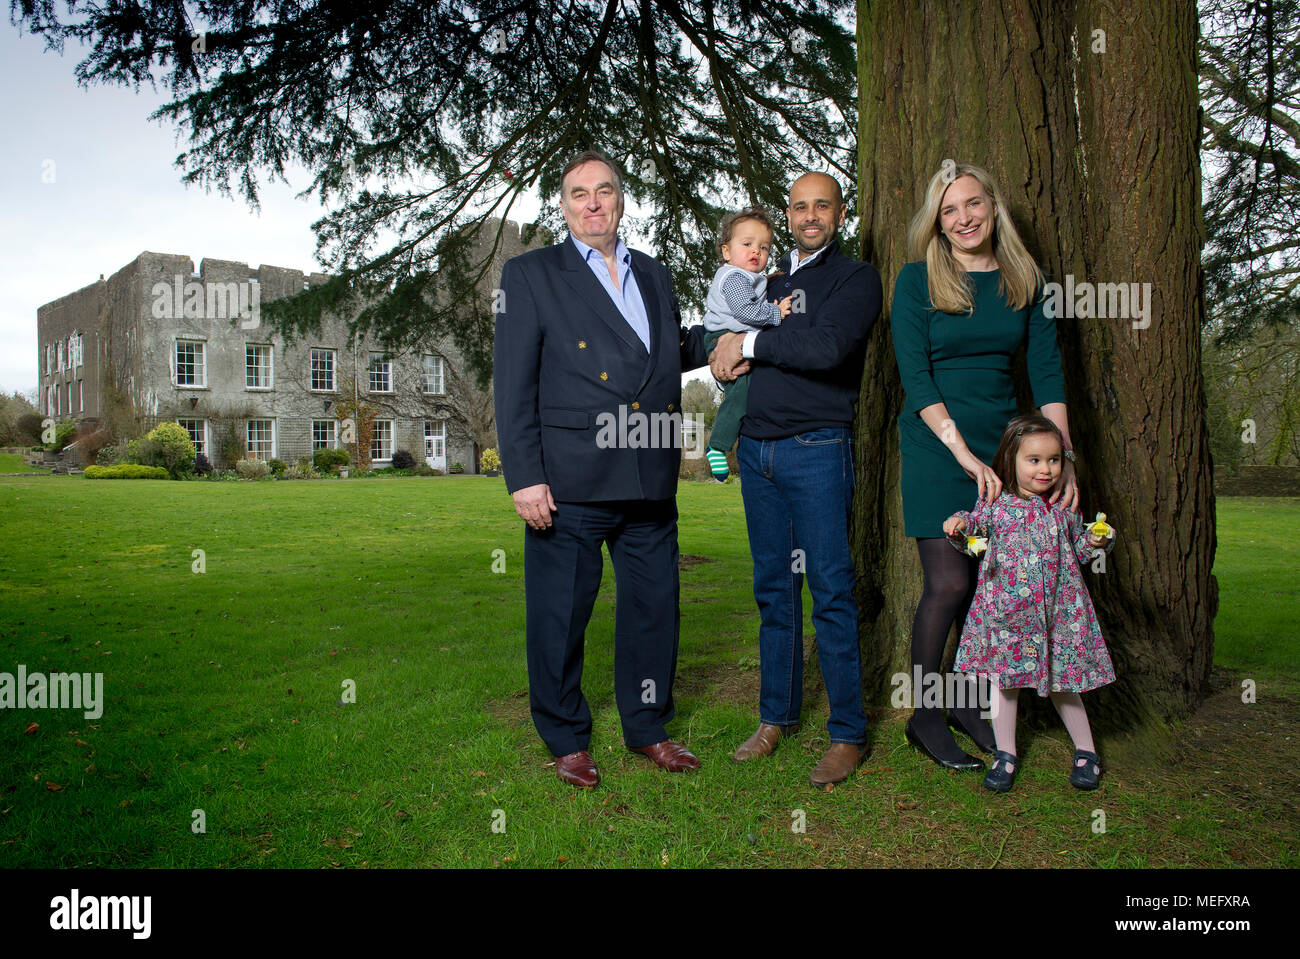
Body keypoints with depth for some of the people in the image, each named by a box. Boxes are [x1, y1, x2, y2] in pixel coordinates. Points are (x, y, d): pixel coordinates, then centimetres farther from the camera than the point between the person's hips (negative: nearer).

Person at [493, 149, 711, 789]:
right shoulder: (530, 274, 3)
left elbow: (675, 353, 28)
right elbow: (513, 383, -4)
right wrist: (524, 477, -12)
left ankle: (648, 729, 31)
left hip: (651, 480, 5)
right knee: (560, 615, 5)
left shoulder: (653, 275, 18)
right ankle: (567, 740, 24)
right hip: (570, 480, -4)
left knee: (653, 608, 12)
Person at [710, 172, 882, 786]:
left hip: (816, 451, -5)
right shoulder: (769, 279, 19)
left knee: (831, 590, -4)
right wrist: (728, 352, -2)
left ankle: (847, 734, 6)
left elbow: (828, 346, -17)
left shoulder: (856, 277, 1)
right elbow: (722, 334, 22)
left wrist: (751, 343, -8)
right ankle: (777, 717, 22)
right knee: (773, 588, 11)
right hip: (756, 447, 6)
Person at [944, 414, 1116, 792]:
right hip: (1005, 609, -1)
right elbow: (972, 541, 6)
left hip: (1057, 609, 1)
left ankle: (1086, 750, 29)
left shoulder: (1064, 509, 4)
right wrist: (959, 526, -15)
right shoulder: (994, 505, -4)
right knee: (1004, 679, 6)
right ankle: (1005, 753, 22)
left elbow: (1078, 549, 17)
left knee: (1061, 683, 10)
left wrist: (1097, 541, -4)